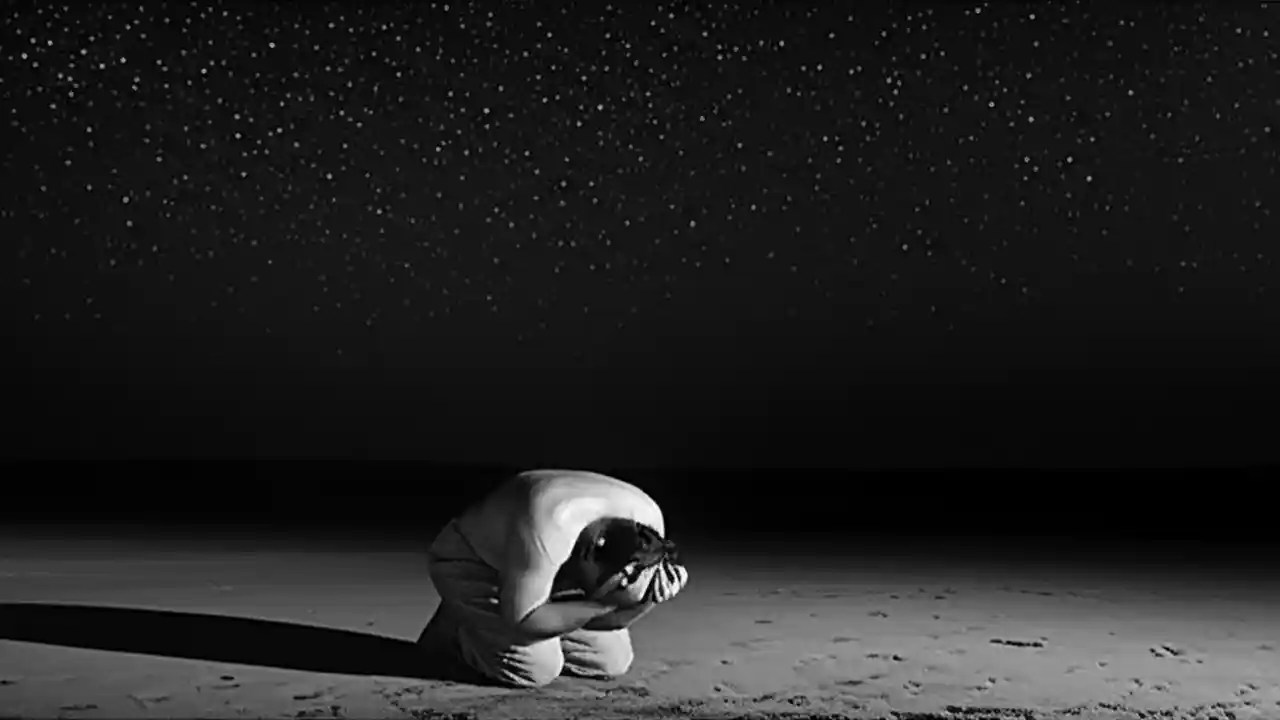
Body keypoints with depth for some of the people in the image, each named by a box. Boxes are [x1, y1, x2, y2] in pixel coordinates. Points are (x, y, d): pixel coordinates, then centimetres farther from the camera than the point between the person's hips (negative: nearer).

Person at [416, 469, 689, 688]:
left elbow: (606, 621, -14)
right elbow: (523, 620, -34)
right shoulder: (549, 528, -43)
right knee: (537, 668, -23)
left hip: (555, 574, 6)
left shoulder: (647, 518, -23)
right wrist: (604, 604, -39)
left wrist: (651, 596, -33)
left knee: (613, 660, -4)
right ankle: (456, 632, 5)